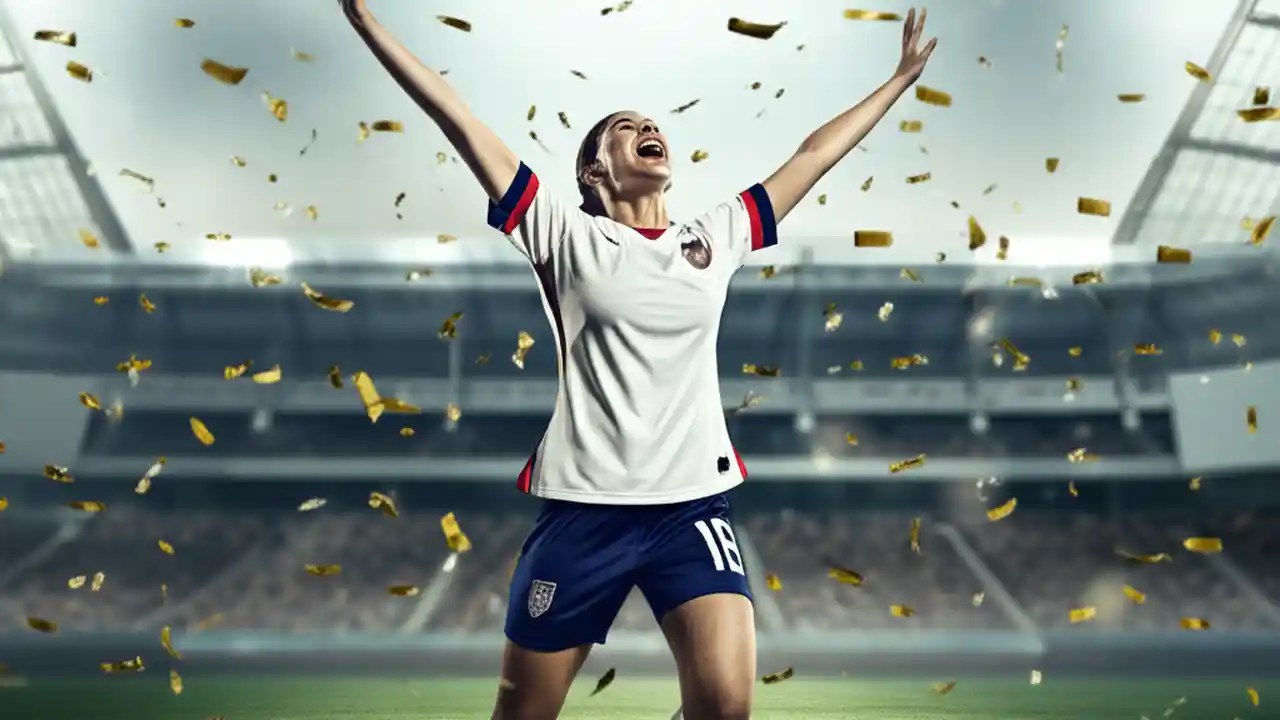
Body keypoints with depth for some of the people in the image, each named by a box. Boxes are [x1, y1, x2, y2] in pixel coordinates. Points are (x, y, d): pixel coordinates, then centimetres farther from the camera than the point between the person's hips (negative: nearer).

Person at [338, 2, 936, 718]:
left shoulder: (718, 235, 13)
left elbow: (815, 154, 21)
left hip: (695, 503, 2)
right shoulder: (567, 235, 4)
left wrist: (901, 78, 27)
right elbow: (460, 122, 1)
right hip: (584, 504, -2)